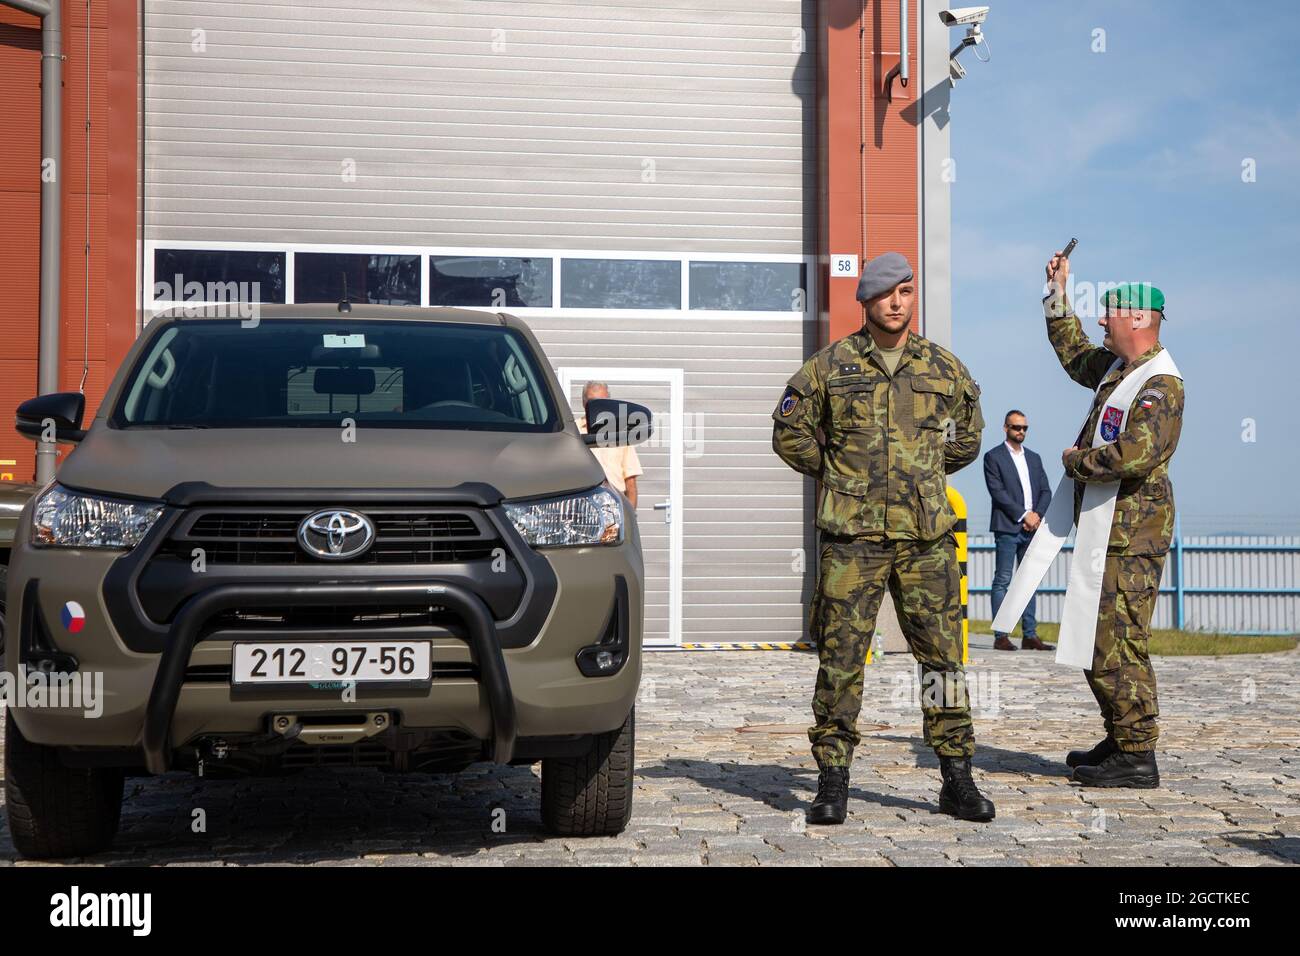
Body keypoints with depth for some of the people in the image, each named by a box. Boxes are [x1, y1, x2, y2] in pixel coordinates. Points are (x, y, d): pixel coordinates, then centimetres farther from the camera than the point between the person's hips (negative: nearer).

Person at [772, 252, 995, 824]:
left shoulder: (944, 368, 9)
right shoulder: (830, 367, 2)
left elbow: (968, 436, 23)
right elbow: (790, 433, 9)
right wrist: (838, 476, 8)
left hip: (926, 537, 2)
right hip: (852, 537, -2)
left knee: (942, 651, 4)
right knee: (841, 656, -1)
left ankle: (957, 780, 13)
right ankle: (832, 782, 7)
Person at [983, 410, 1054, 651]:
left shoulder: (1034, 458, 19)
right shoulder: (993, 457, 1)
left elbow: (1046, 491, 14)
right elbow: (997, 491, -9)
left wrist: (1037, 515, -5)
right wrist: (1023, 515, -13)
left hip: (1032, 529, 6)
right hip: (1007, 527, -6)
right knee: (1002, 581, -5)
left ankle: (1029, 635, 7)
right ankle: (1001, 636, -6)